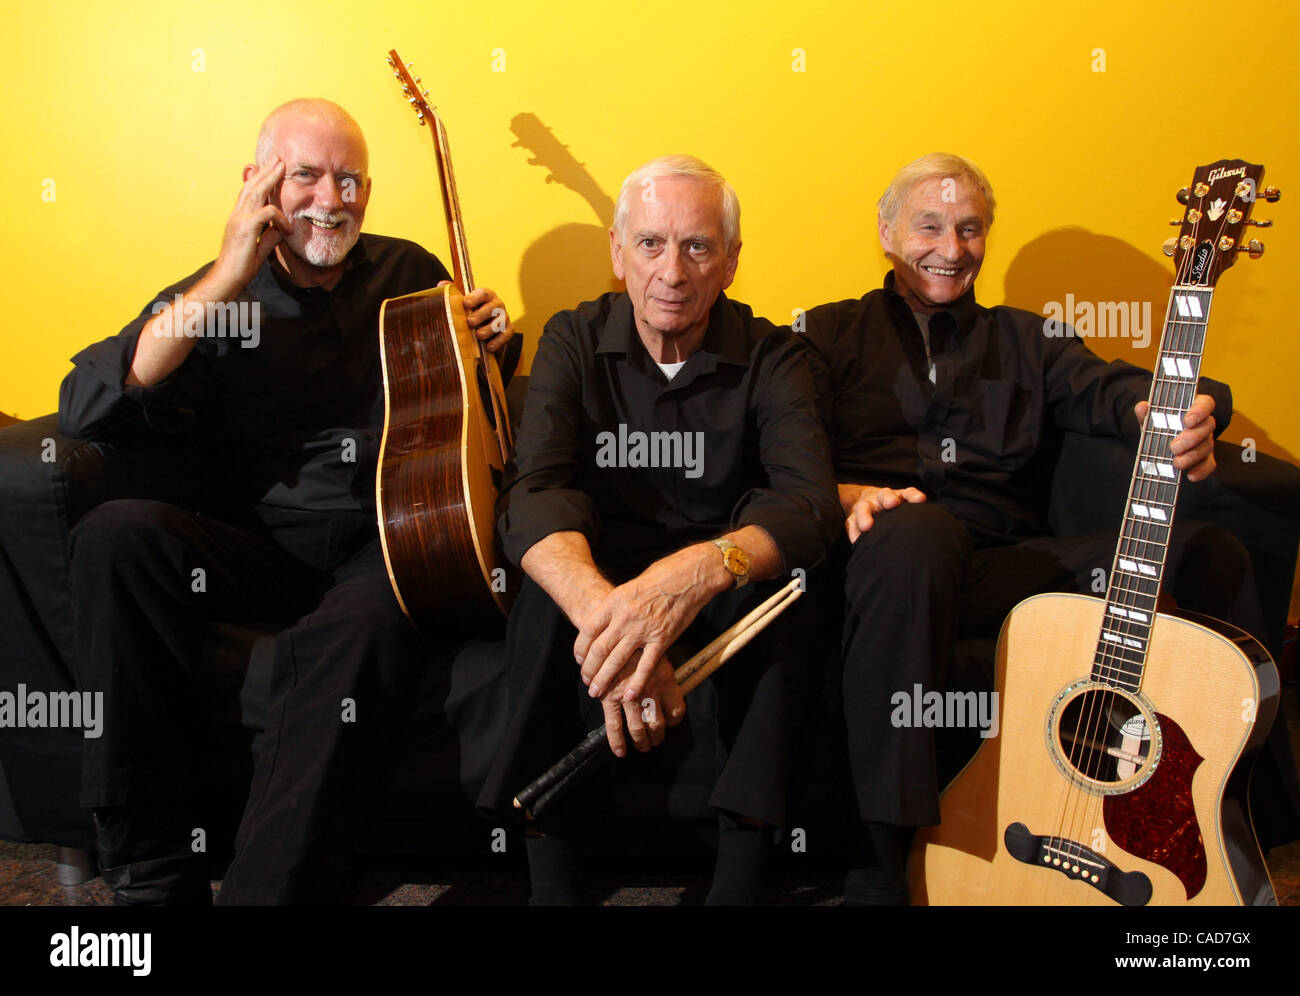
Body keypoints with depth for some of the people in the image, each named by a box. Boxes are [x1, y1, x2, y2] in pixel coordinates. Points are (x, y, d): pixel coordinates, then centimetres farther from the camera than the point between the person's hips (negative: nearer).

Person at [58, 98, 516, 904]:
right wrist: (229, 277, -12)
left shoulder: (410, 275, 15)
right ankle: (153, 870, -19)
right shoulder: (212, 297, 9)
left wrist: (495, 337, 4)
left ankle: (276, 887, -26)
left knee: (360, 627, -36)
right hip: (257, 547, 1)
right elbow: (86, 408, -8)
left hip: (390, 546, -1)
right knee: (115, 534, -28)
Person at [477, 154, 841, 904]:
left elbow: (810, 500, -24)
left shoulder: (771, 357, -8)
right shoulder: (574, 341, -6)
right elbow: (534, 492, -22)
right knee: (550, 597, -32)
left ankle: (743, 870, -24)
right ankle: (552, 877, -22)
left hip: (720, 570, 0)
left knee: (773, 577, -32)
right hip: (601, 567, 0)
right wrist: (604, 611, -45)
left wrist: (701, 570, -47)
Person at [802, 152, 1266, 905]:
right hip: (895, 562, -4)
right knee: (918, 532, -40)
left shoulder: (1024, 339, 26)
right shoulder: (833, 333, 17)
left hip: (1012, 568, 4)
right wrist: (851, 497, -20)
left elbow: (1104, 387, 5)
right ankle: (878, 870, -37)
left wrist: (1184, 415, -19)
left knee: (1213, 553, -15)